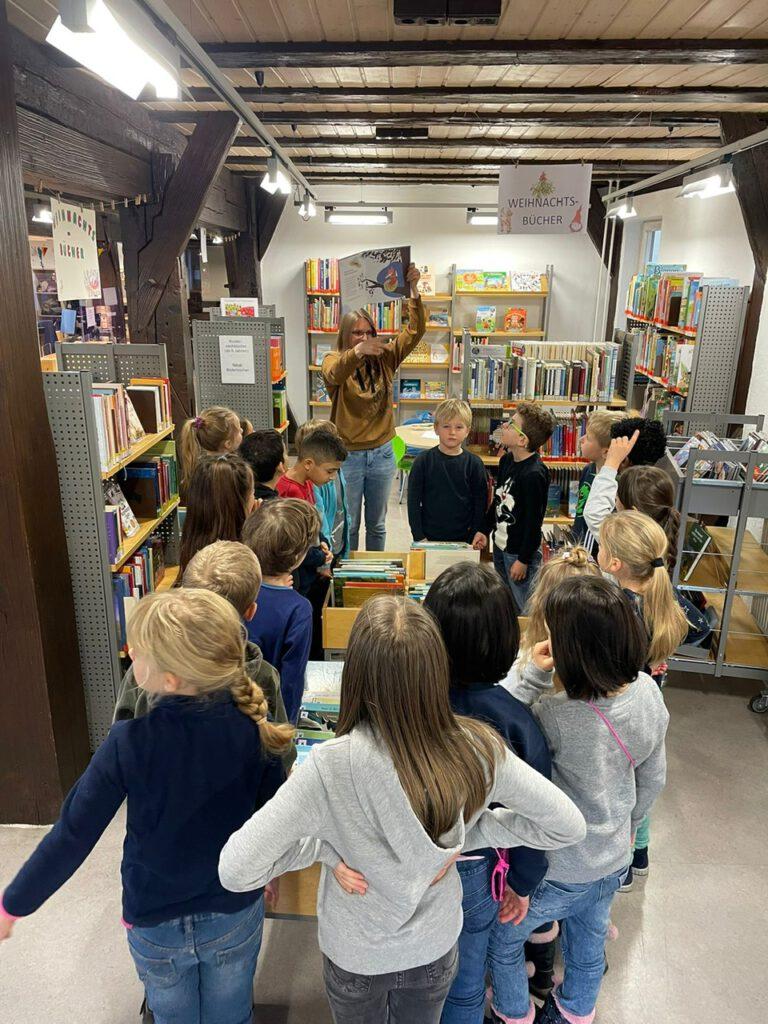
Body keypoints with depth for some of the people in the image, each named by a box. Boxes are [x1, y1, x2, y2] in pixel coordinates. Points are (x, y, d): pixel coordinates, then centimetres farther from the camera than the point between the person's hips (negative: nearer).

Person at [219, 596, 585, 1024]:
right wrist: (470, 834, -12)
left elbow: (235, 871, -33)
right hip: (436, 947, 2)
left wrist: (322, 846, -19)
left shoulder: (332, 766, -36)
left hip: (355, 954, -2)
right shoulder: (477, 748, -27)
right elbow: (568, 825, -15)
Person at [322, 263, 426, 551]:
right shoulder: (334, 360, -7)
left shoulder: (384, 358, 2)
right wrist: (357, 352, -52)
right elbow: (334, 374, -32)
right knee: (348, 526, 9)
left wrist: (413, 289, -20)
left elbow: (415, 331, -7)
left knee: (377, 525, 17)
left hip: (382, 454, 3)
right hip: (347, 455, -3)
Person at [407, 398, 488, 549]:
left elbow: (481, 502, 3)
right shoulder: (423, 461, -4)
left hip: (463, 540, 0)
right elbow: (413, 501, -3)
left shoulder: (474, 463, -2)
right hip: (428, 539, 0)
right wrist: (419, 536, -7)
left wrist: (479, 532, -6)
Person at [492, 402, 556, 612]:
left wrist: (524, 560, -17)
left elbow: (534, 521, -21)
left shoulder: (534, 474, -25)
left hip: (520, 551, -9)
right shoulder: (507, 461, 2)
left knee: (523, 609, 5)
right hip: (500, 545, 9)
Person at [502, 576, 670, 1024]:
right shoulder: (648, 690, -18)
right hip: (614, 858, 6)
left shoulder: (555, 715, -40)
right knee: (588, 940, 33)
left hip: (559, 871, -5)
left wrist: (535, 677, -24)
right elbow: (654, 779, -1)